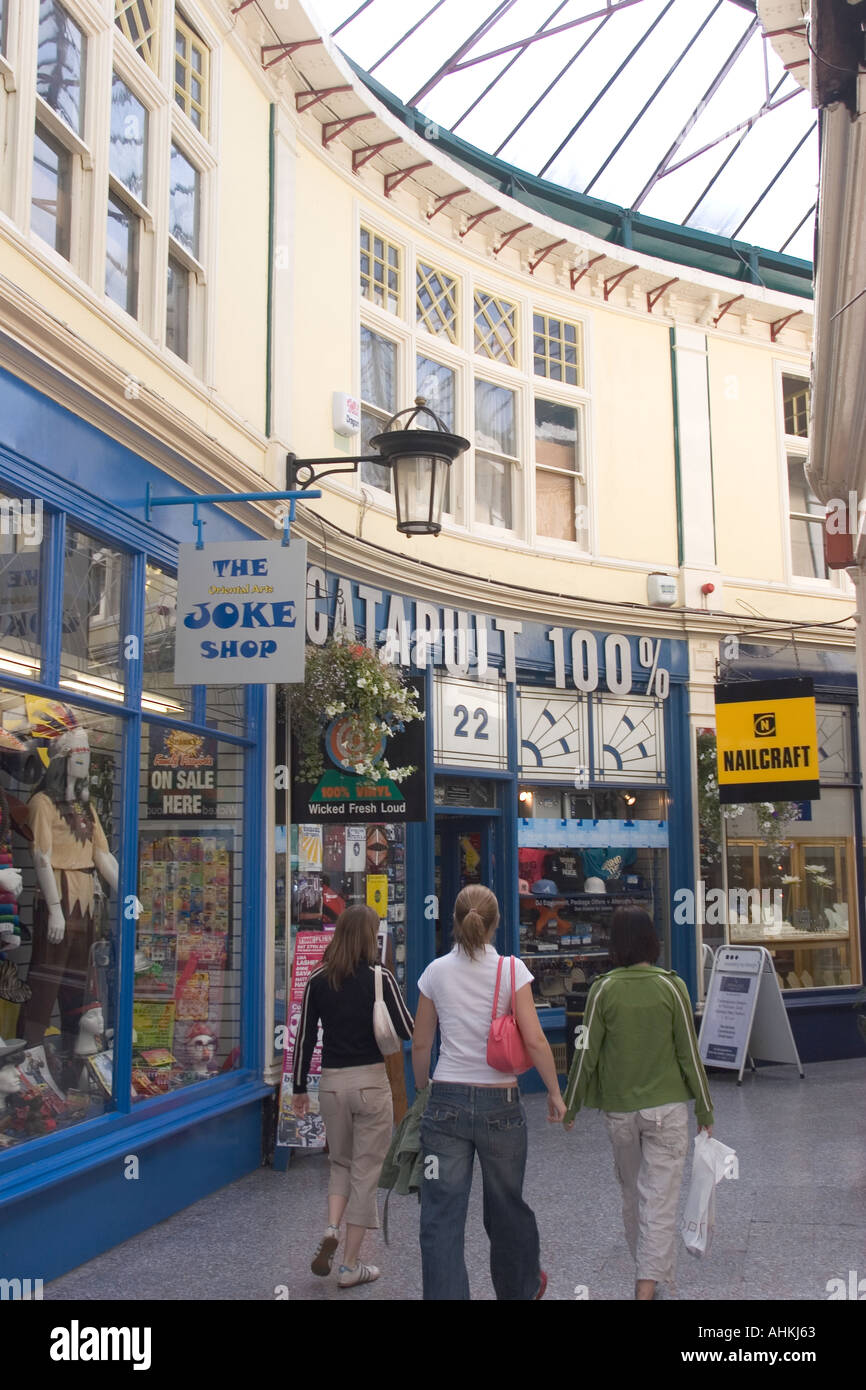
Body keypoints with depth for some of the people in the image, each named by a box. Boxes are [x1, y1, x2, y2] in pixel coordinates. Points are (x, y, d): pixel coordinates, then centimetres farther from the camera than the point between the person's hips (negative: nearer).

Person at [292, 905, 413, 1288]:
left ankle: (331, 1229, -1)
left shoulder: (318, 980, 1)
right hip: (370, 1082, -3)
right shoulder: (380, 977, -9)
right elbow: (407, 1031, -8)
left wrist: (298, 1088, 13)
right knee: (365, 1171, 7)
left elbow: (304, 1037, 4)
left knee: (341, 1163, 22)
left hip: (331, 1083, 3)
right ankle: (350, 1265, 11)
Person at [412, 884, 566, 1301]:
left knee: (441, 1218, 2)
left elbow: (420, 1044, 6)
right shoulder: (511, 970, -6)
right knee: (506, 1206, 20)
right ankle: (521, 1287, 40)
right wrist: (555, 1093, 0)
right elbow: (534, 1040, -11)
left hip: (446, 1101, 0)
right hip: (499, 1103, 0)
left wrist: (423, 1091, 20)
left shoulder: (436, 971, 0)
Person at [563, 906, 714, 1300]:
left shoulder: (603, 990, -7)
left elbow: (586, 1052, -5)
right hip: (666, 1107, -1)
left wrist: (571, 1105, 7)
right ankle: (649, 1285, -7)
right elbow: (689, 1052, -5)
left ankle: (652, 1275, 33)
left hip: (618, 1109, 2)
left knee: (632, 1196, 19)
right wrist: (704, 1107, 6)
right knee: (659, 1200, 2)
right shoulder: (671, 986, -8)